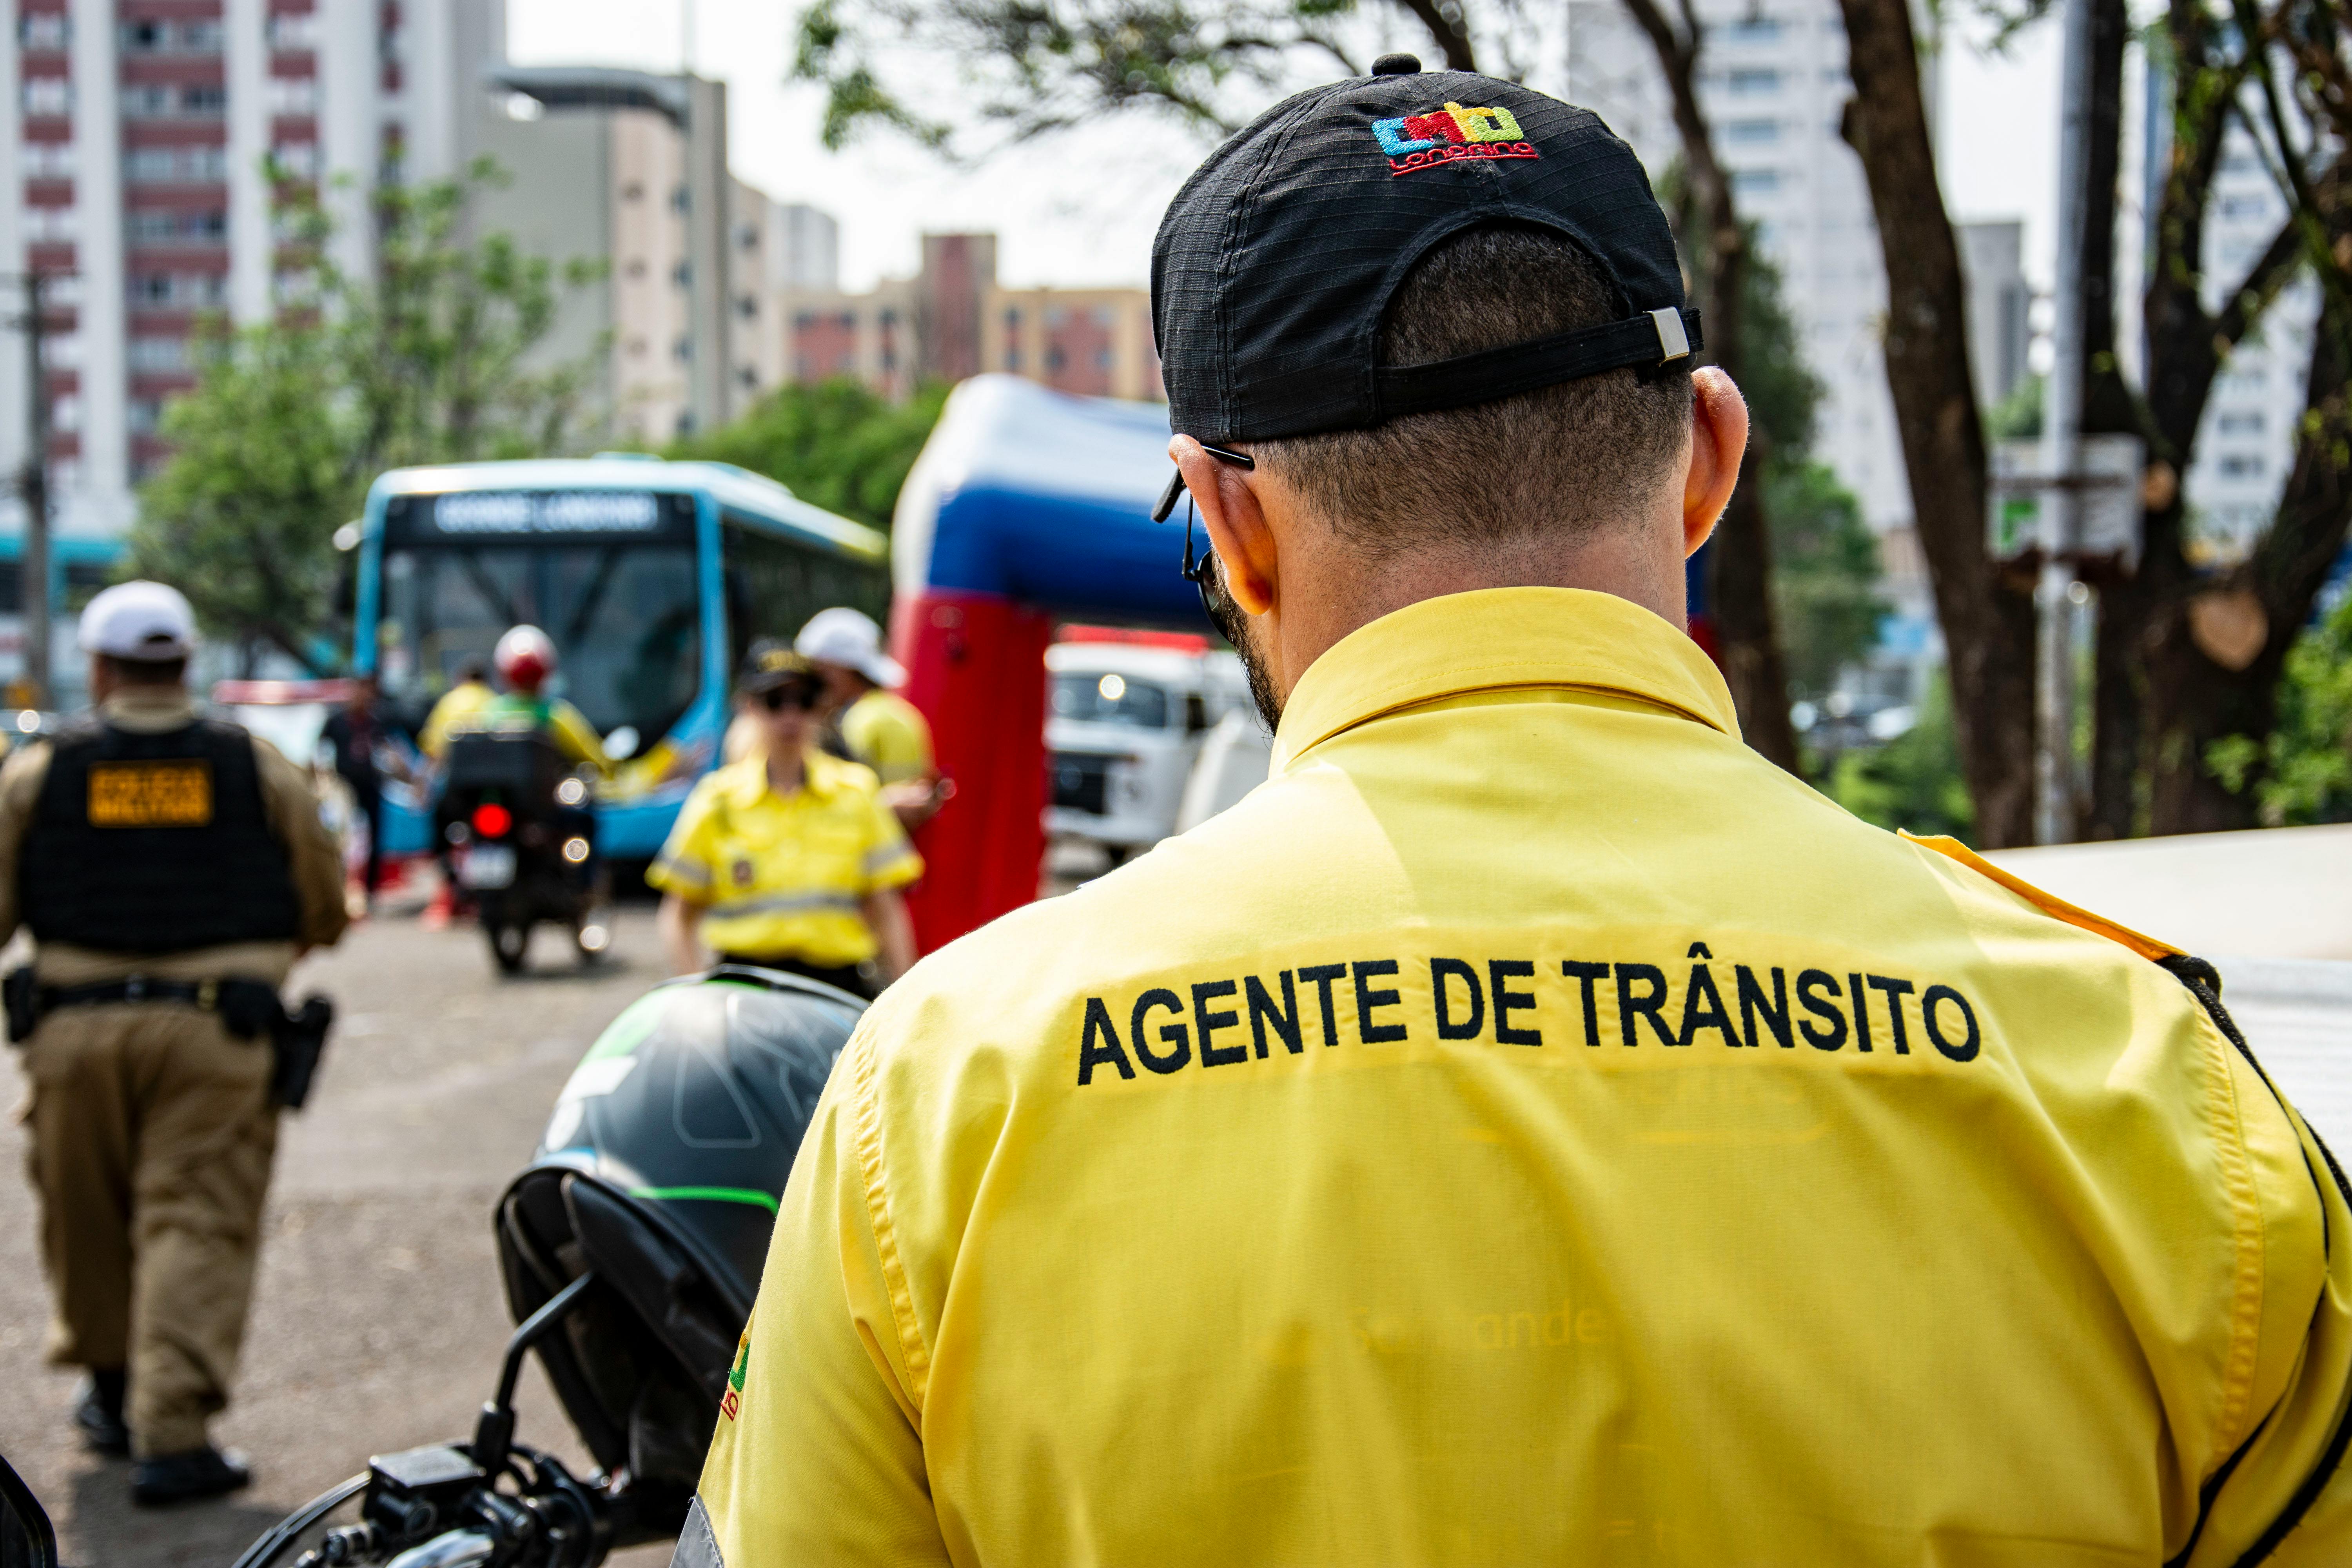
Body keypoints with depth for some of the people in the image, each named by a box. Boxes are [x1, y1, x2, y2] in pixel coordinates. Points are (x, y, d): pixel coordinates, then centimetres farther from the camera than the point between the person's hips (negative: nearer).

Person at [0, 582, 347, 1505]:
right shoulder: (261, 772, 5)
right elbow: (325, 914, 12)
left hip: (78, 1029, 1)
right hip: (216, 1033, -1)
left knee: (88, 1219, 18)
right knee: (197, 1224, -3)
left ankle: (113, 1390, 34)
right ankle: (170, 1436, -12)